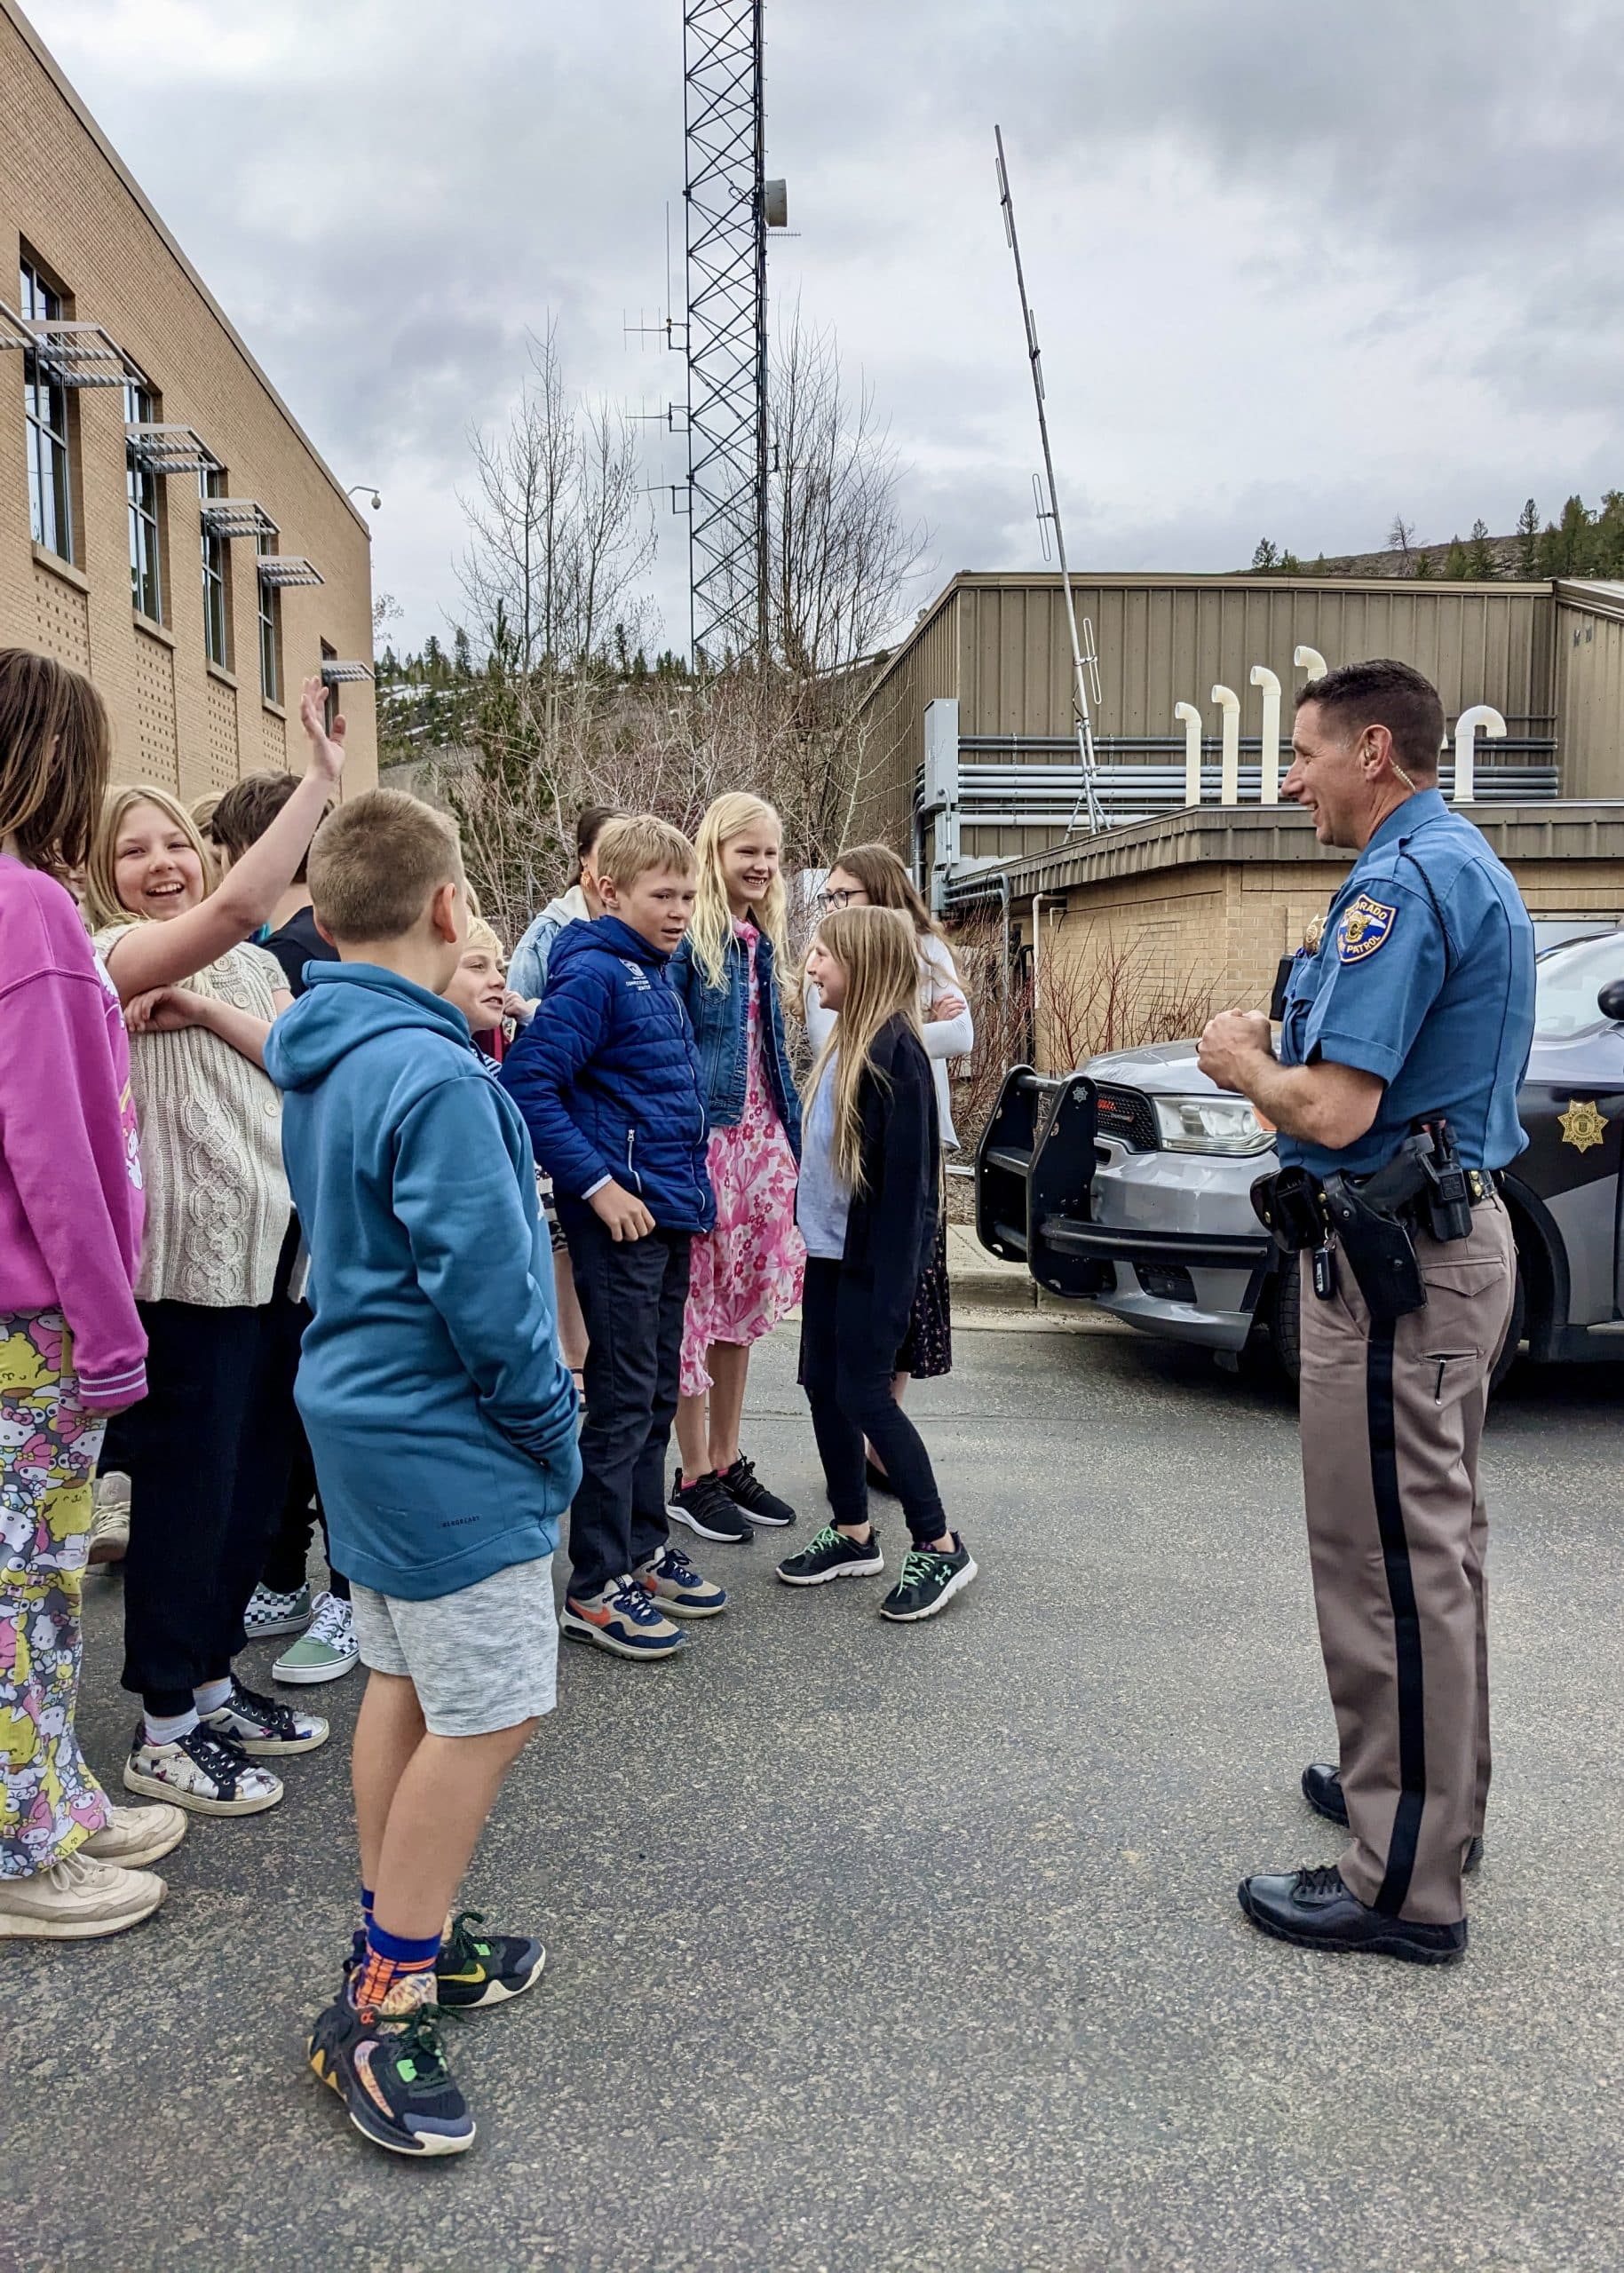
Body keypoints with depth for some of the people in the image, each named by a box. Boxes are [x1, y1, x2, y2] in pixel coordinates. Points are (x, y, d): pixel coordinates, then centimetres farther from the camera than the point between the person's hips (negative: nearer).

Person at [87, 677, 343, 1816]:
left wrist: (212, 1012, -12)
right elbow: (236, 904, -26)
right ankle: (166, 1727, 13)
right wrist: (323, 776, -27)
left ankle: (213, 1679, 30)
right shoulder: (121, 956, -7)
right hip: (186, 1261, -7)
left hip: (271, 1248, 7)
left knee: (256, 1477, 14)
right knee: (189, 1486, -1)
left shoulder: (253, 965, 16)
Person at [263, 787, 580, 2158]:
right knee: (489, 1715, 0)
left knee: (405, 1685, 18)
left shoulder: (325, 1058, 6)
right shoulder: (436, 1078, -23)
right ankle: (380, 2015, 9)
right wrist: (554, 1432, -10)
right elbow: (484, 1288, -22)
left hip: (365, 1417, 10)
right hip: (446, 1443, -10)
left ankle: (403, 1940, 32)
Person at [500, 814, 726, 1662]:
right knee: (623, 1397, -3)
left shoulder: (657, 973, 14)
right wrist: (597, 1184, -20)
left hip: (669, 1212, 9)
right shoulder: (593, 973, -13)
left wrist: (689, 1186, 15)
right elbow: (526, 1083, -20)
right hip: (619, 1215, -9)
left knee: (658, 1392, 15)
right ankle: (596, 1586, 7)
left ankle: (643, 1549, 28)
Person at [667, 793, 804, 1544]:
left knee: (744, 1301, 13)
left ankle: (728, 1461, 25)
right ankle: (693, 1479, 11)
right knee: (695, 1304, 0)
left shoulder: (765, 939, 14)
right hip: (701, 1135, -8)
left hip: (760, 1135, 8)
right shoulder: (688, 934, -10)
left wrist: (792, 1136, 18)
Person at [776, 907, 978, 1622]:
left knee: (863, 1393, -5)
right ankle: (853, 1533, 25)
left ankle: (939, 1547, 6)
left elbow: (908, 1173, -19)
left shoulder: (895, 1050, -17)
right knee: (822, 1385, 12)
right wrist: (812, 1232, 15)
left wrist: (891, 1283, -21)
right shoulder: (845, 1042, 10)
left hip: (872, 1255, -9)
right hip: (828, 1247, 9)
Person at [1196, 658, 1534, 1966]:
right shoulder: (1474, 870, 15)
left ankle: (1406, 1882, 8)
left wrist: (1243, 1066, -6)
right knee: (1435, 1546, 20)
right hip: (1458, 1234, 11)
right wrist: (1276, 1054, 11)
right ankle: (1436, 1796, 36)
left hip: (1395, 1262, -11)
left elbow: (1335, 1113, -25)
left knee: (1390, 1564, -3)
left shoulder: (1401, 884, -18)